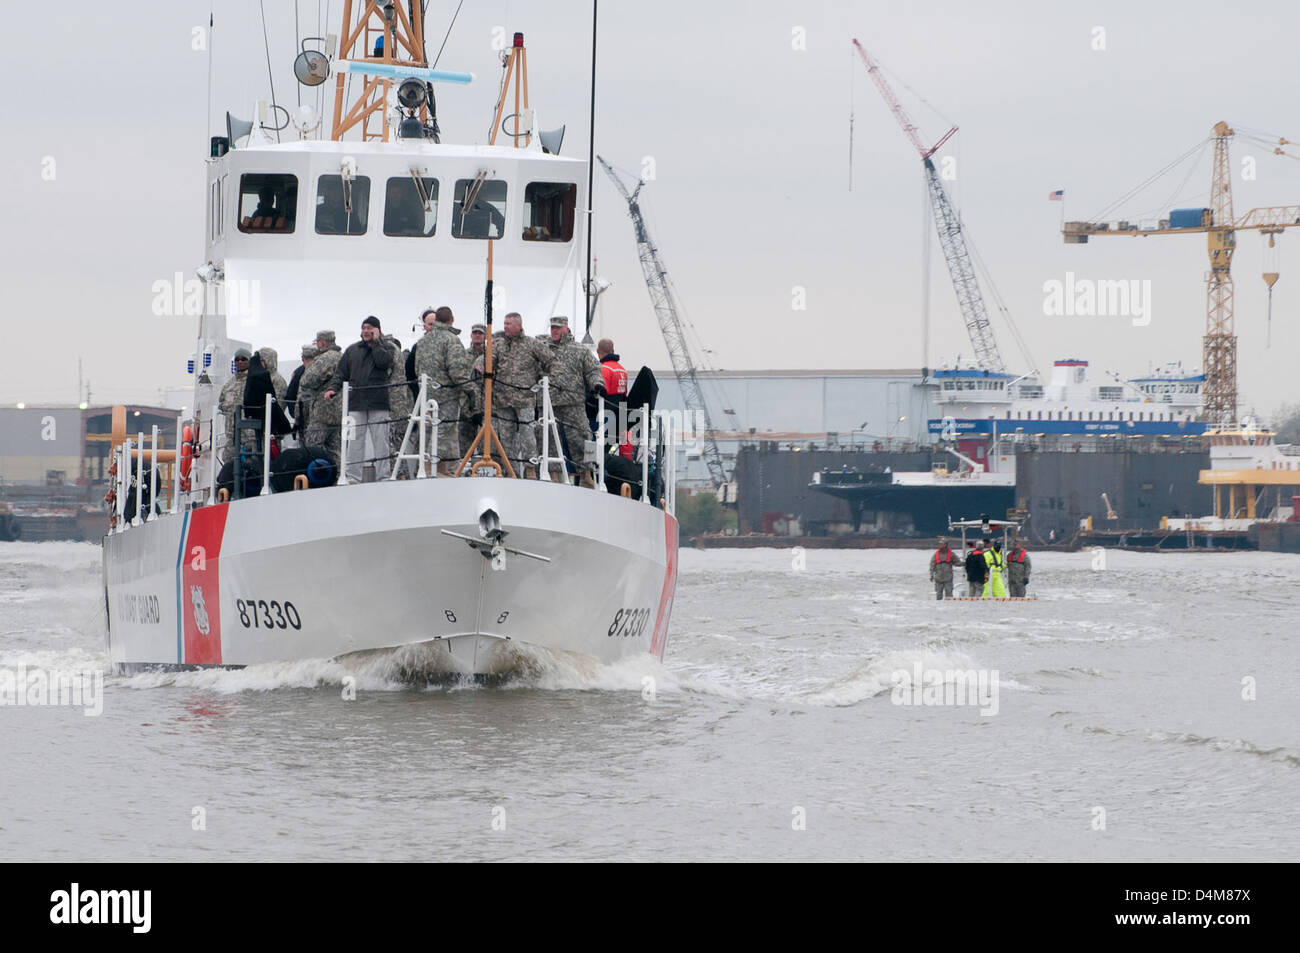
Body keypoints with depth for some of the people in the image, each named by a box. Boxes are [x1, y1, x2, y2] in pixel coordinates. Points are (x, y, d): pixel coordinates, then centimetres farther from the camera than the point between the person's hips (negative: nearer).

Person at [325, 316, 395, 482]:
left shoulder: (385, 347, 8)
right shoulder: (352, 350, 16)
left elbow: (383, 362, -13)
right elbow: (341, 373, 15)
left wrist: (375, 341, -4)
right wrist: (333, 388, -2)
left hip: (378, 405, -2)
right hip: (356, 403, 2)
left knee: (380, 441, -2)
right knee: (355, 442, -2)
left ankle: (382, 476, 2)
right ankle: (353, 477, -1)